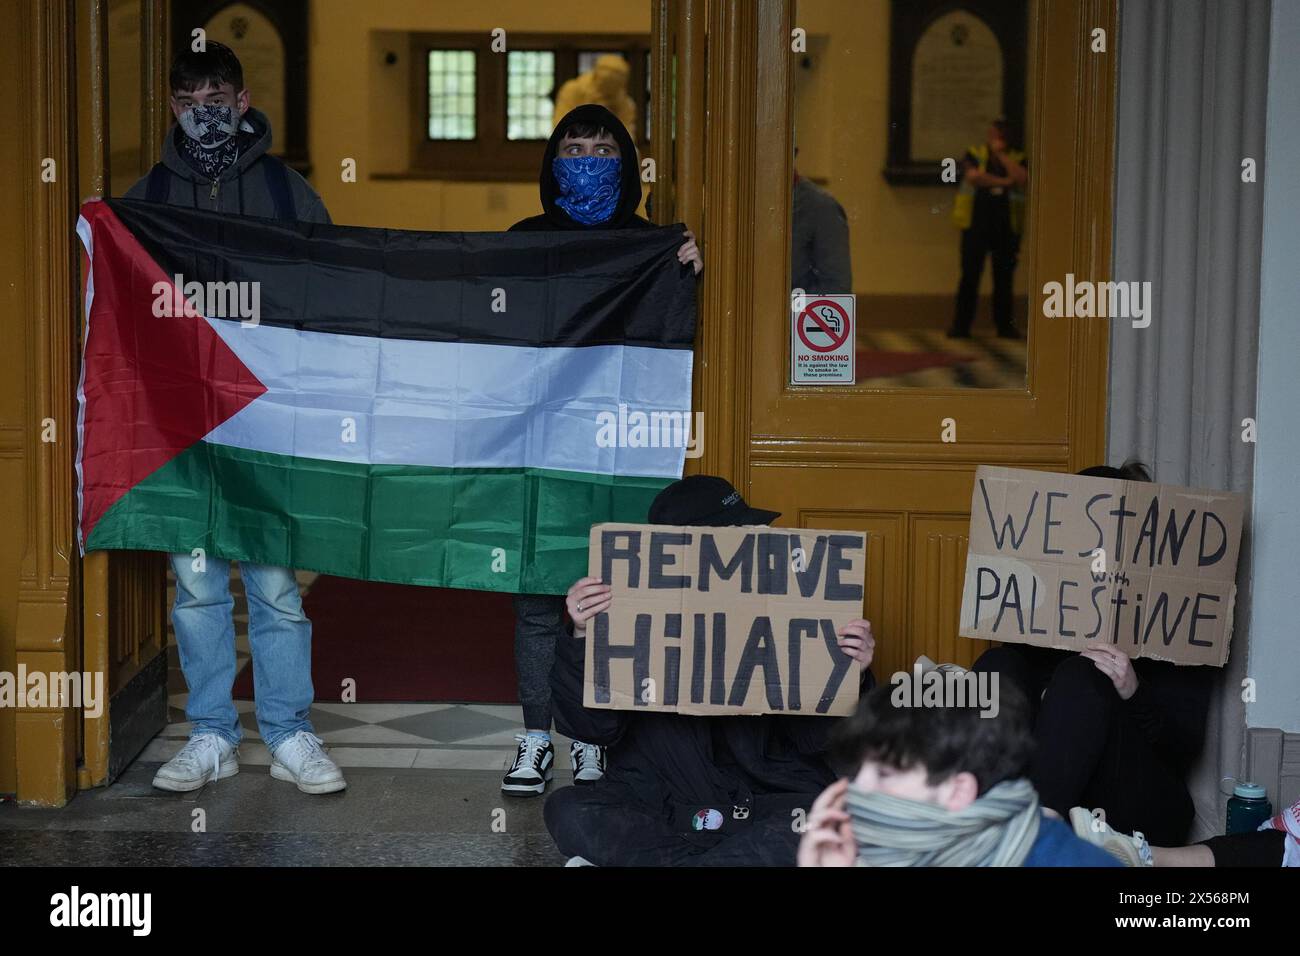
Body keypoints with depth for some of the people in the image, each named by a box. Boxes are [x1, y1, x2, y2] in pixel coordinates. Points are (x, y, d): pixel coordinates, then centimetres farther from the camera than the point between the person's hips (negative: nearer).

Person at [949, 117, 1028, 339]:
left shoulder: (1017, 159, 11)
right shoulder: (973, 154, 8)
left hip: (1006, 227, 1)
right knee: (970, 275, -3)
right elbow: (973, 176, -11)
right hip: (976, 225, -1)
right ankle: (961, 325, 1)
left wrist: (1002, 154, -6)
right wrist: (1004, 181, -9)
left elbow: (1022, 179, -9)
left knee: (1004, 277, 3)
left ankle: (1004, 325, 10)